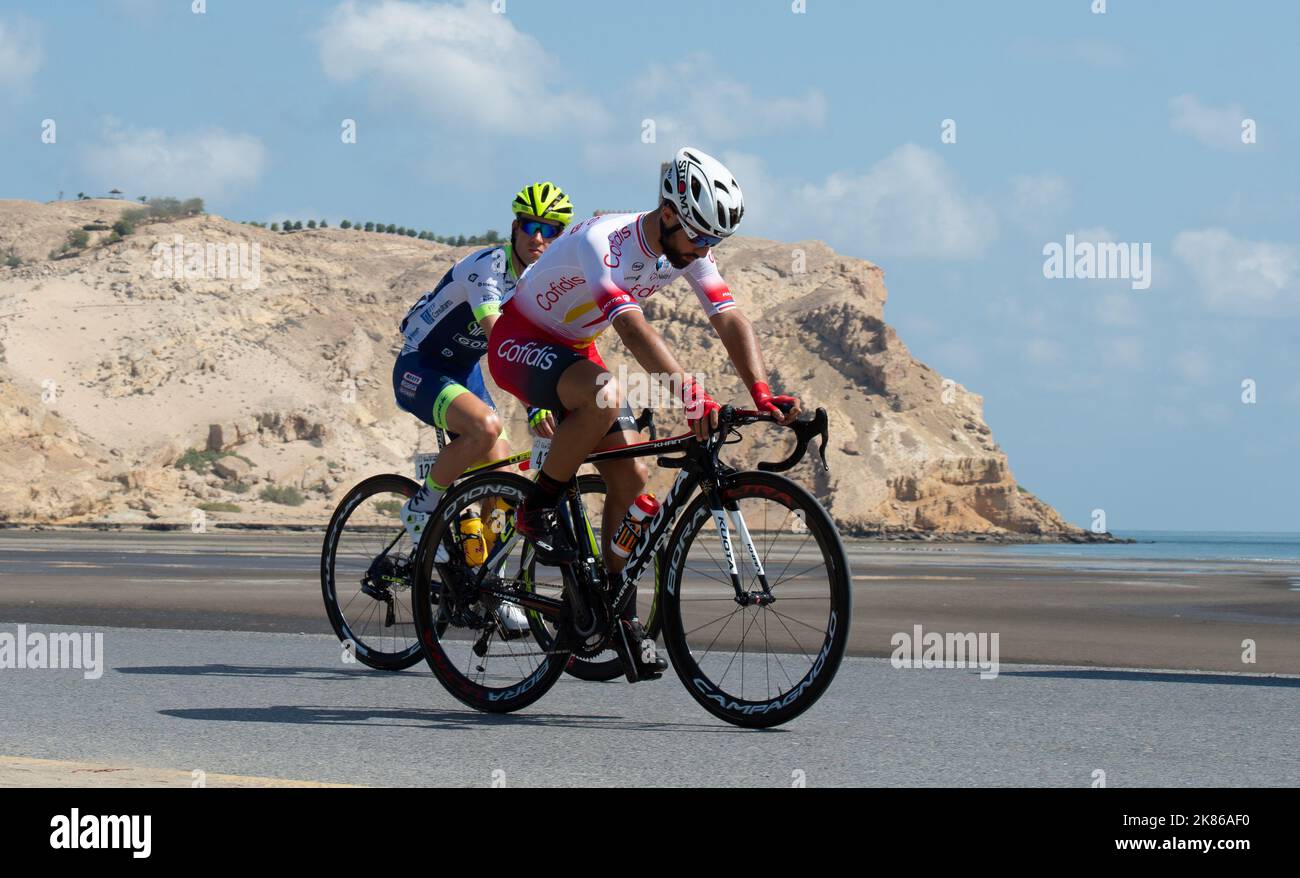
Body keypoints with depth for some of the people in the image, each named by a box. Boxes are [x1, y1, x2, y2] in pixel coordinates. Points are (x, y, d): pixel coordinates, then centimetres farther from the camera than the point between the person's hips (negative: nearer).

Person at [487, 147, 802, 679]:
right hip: (520, 343, -8)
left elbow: (731, 320, -17)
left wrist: (762, 394, -32)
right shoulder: (603, 241, -33)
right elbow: (632, 326, -45)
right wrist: (688, 392, -56)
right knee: (605, 397, -37)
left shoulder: (688, 251, -10)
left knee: (629, 478, -4)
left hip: (573, 353, 8)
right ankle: (538, 511, -18)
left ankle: (621, 614, 7)